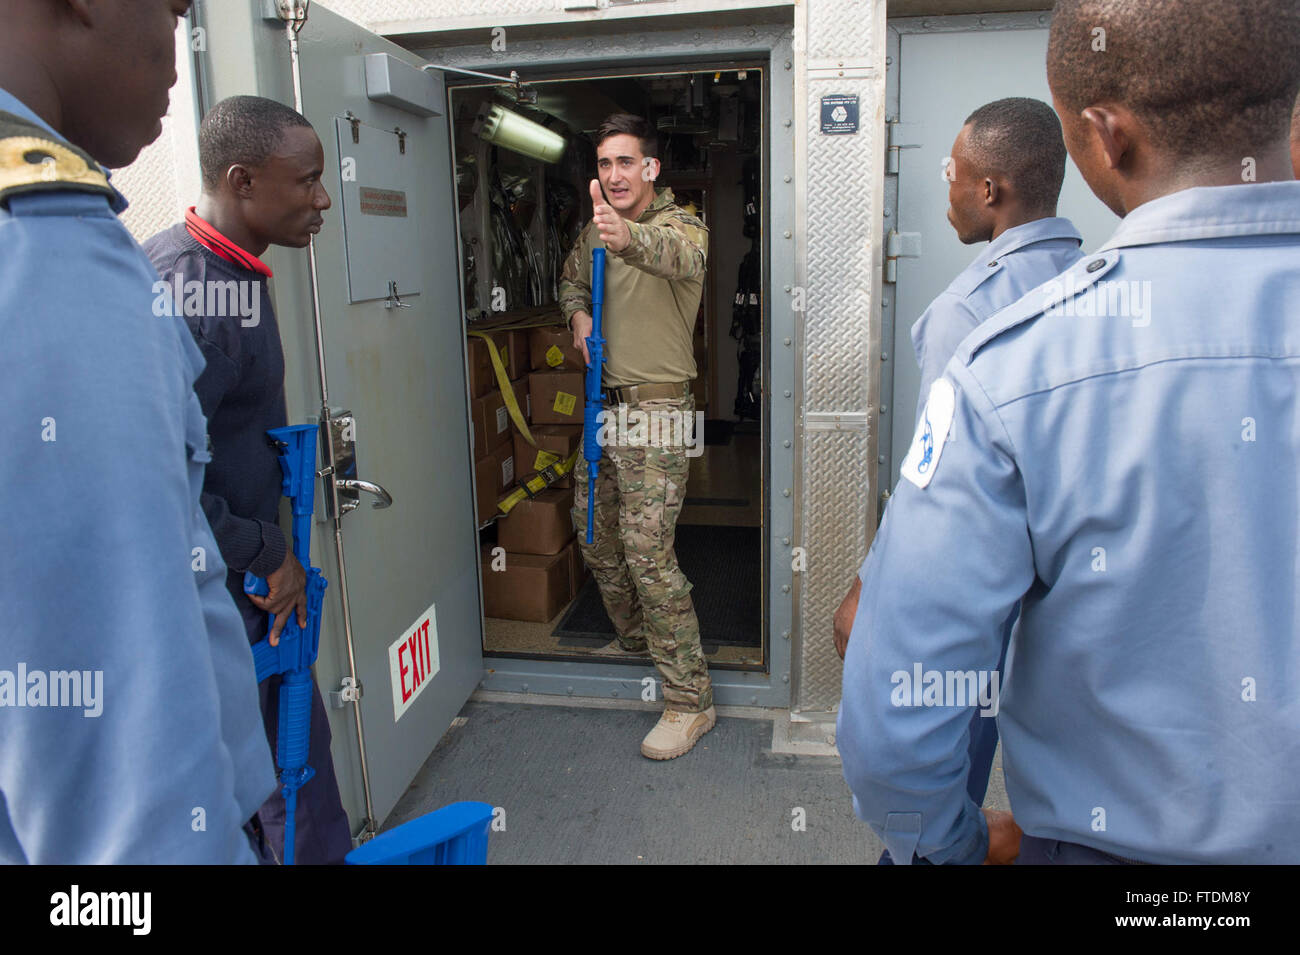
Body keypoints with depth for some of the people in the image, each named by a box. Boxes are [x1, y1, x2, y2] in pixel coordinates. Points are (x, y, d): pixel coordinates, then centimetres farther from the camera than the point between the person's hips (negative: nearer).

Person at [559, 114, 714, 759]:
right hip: (604, 403, 8)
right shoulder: (594, 232, 11)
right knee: (593, 533, 17)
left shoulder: (681, 225, -11)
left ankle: (689, 700, 0)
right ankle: (634, 645, 40)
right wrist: (578, 314, 5)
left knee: (647, 549, -12)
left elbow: (682, 253, -36)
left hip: (657, 408, -8)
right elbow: (571, 281, 29)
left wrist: (631, 238, -58)